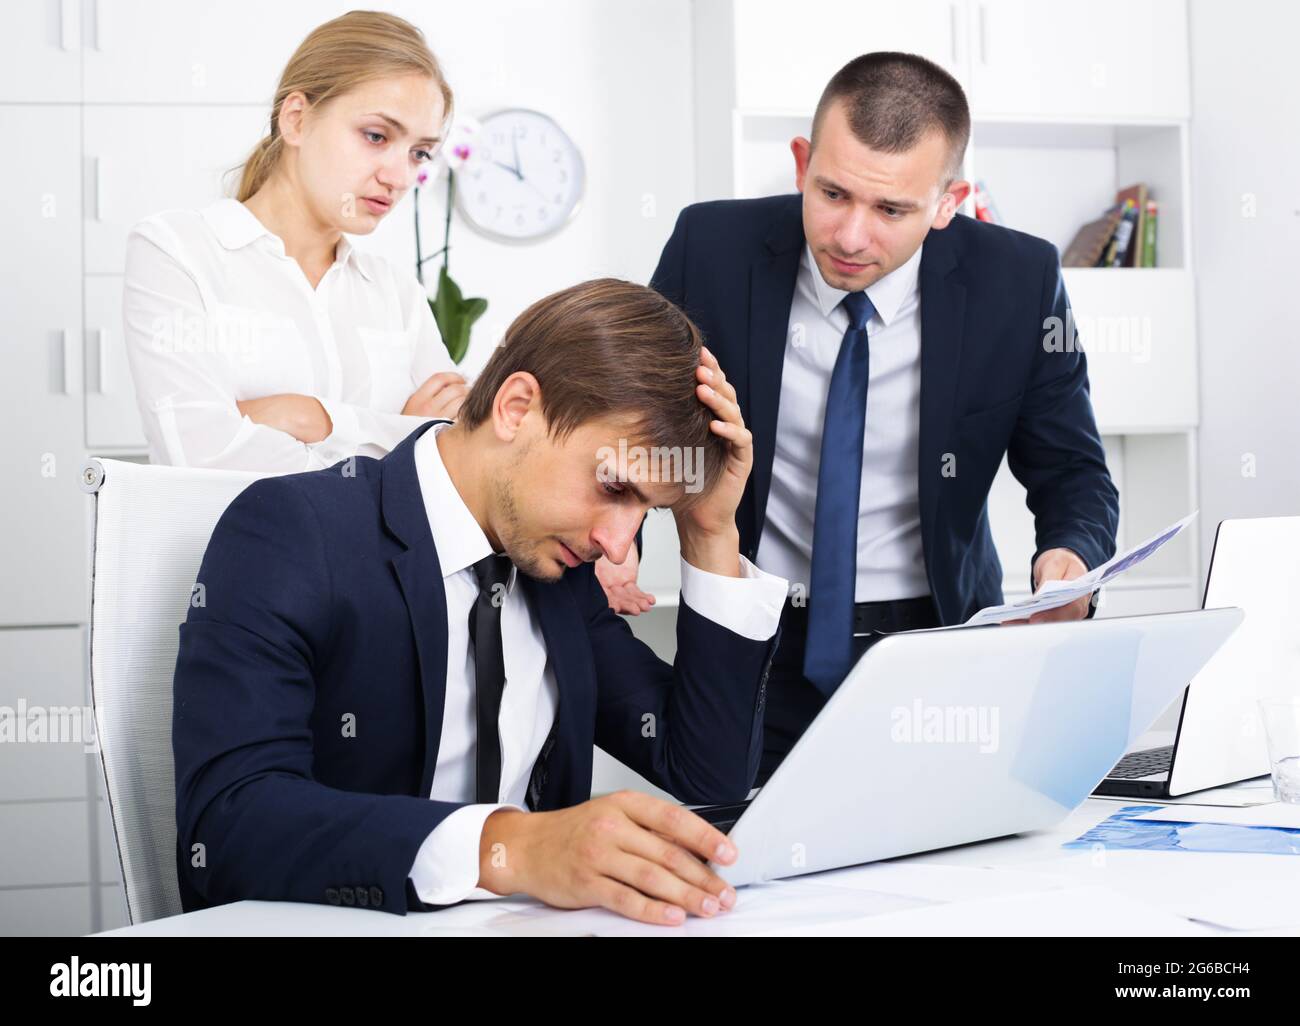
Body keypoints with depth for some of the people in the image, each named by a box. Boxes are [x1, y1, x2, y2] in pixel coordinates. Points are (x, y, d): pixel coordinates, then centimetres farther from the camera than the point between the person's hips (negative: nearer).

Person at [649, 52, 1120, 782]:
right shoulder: (713, 248, -8)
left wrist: (1071, 556, -20)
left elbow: (1072, 474, 2)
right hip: (754, 652, 0)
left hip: (936, 646, 0)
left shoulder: (1018, 282, -8)